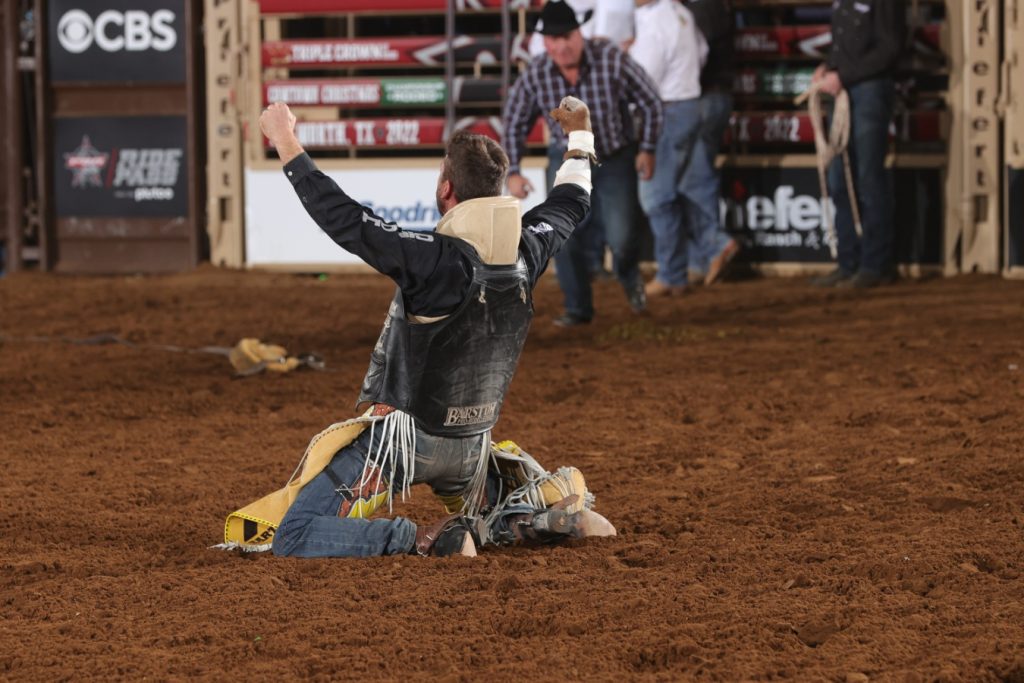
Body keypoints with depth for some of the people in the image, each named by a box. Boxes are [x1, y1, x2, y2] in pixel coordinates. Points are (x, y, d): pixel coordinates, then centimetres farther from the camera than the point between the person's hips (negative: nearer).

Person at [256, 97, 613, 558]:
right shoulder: (525, 253, -3)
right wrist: (579, 138, 34)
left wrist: (287, 148, -24)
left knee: (294, 541, -8)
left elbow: (346, 222, -30)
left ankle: (424, 540, -21)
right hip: (470, 447, 7)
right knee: (495, 516, 36)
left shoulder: (437, 261, -24)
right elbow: (572, 203, 17)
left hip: (402, 437, -7)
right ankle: (556, 519, 2)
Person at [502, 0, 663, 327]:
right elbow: (514, 124, 0)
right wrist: (512, 172, -3)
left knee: (620, 239, -12)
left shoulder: (612, 60, -22)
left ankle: (629, 277, 24)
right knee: (565, 237, -4)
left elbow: (651, 103, -7)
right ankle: (578, 309, 16)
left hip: (616, 160, -2)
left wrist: (647, 150, -5)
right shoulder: (535, 76, -16)